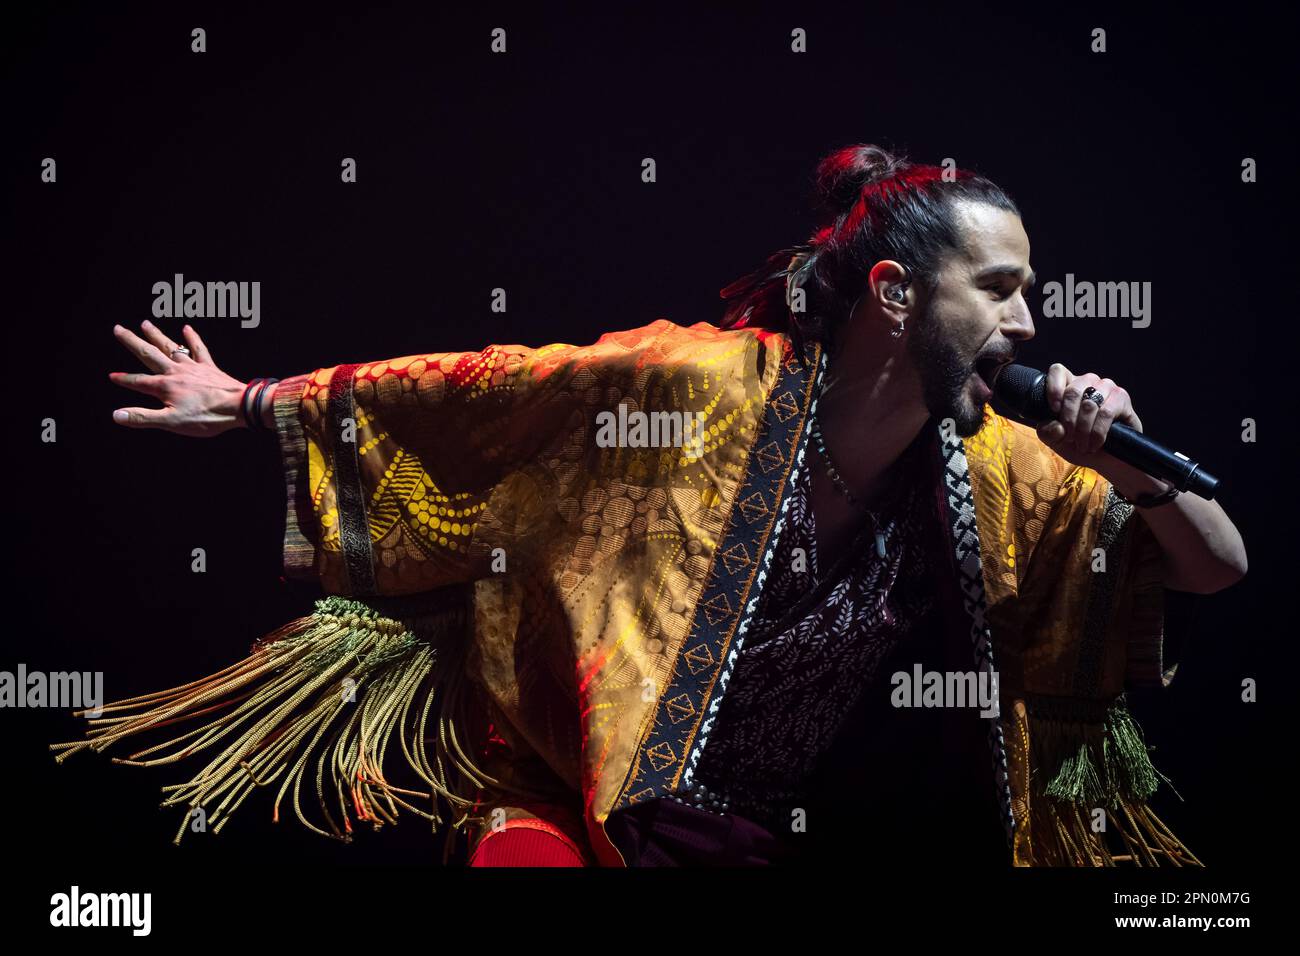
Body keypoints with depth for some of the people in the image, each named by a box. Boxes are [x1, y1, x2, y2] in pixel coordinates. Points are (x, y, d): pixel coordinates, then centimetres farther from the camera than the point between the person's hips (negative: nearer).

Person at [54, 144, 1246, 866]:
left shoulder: (997, 472, -2)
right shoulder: (705, 387, -14)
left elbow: (1218, 566, 4)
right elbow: (475, 391, -4)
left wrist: (1135, 473, -16)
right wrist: (257, 402, 2)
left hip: (779, 836, 4)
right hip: (582, 820, -4)